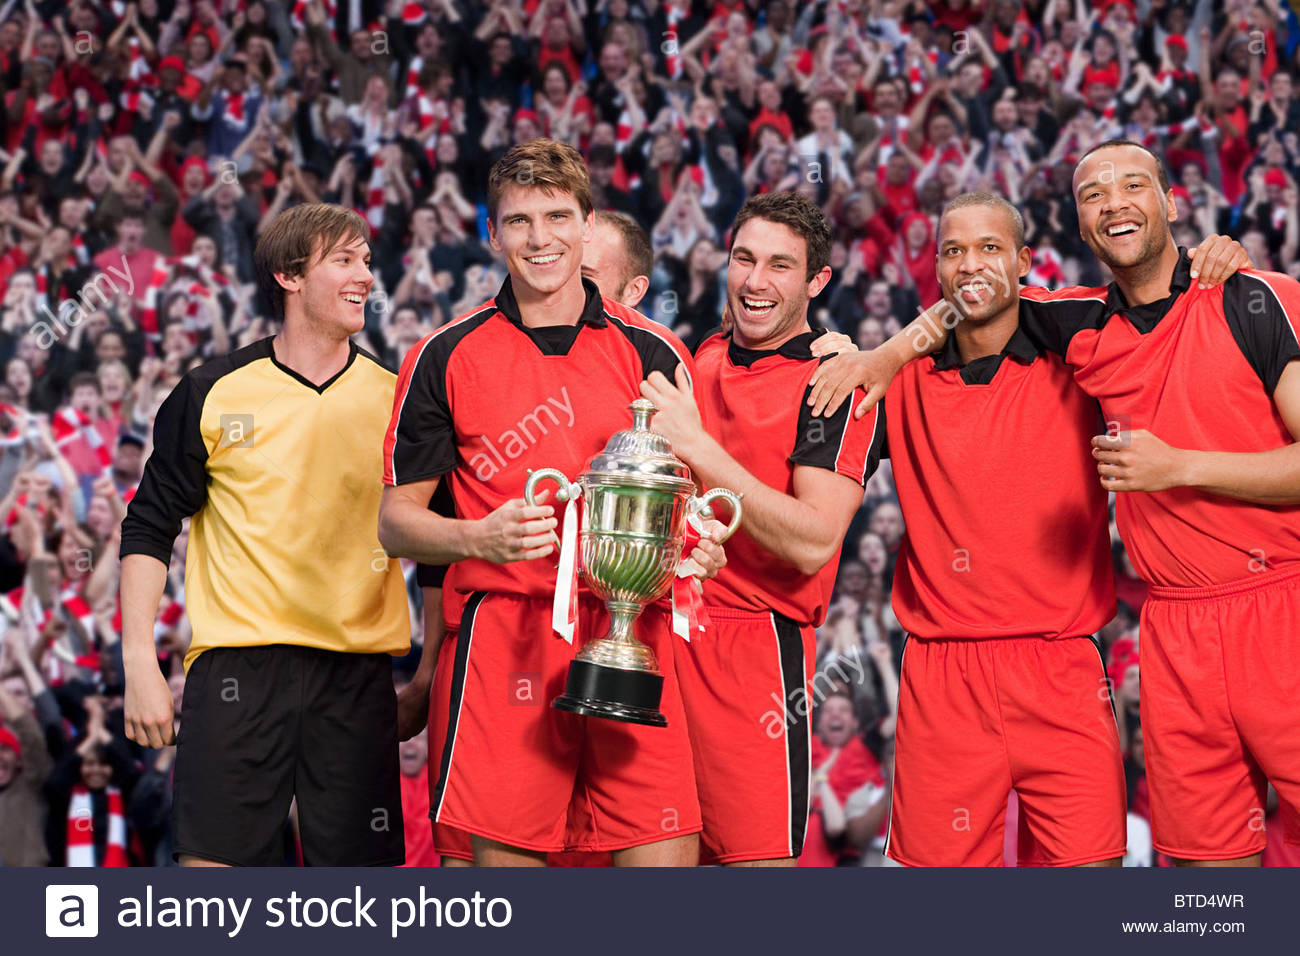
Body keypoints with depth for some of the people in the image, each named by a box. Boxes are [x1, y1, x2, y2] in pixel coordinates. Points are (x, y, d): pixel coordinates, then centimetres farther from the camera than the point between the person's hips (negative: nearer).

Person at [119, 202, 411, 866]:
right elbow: (148, 530, 7)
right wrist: (139, 663, -1)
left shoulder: (395, 400, 7)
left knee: (351, 866, 1)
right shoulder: (212, 395, 3)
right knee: (210, 866, -8)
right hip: (238, 661, -2)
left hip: (357, 673, 2)